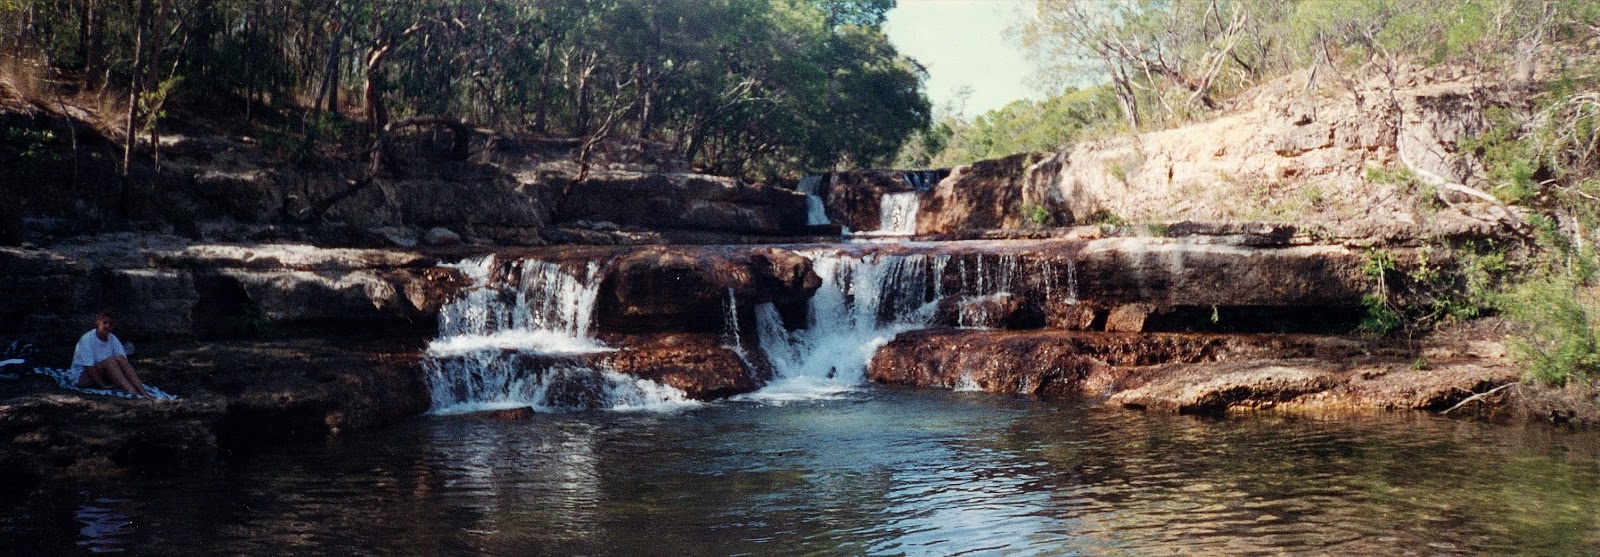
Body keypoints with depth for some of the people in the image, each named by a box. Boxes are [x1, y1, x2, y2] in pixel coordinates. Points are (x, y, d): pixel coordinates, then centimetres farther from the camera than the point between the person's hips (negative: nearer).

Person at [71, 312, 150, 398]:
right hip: (83, 377, -5)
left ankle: (142, 392, -39)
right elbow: (88, 367, -21)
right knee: (109, 360, -29)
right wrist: (104, 385, -27)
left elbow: (124, 361, -6)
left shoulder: (113, 339, 3)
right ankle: (131, 392, -51)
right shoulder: (87, 339, -14)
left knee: (119, 358, -22)